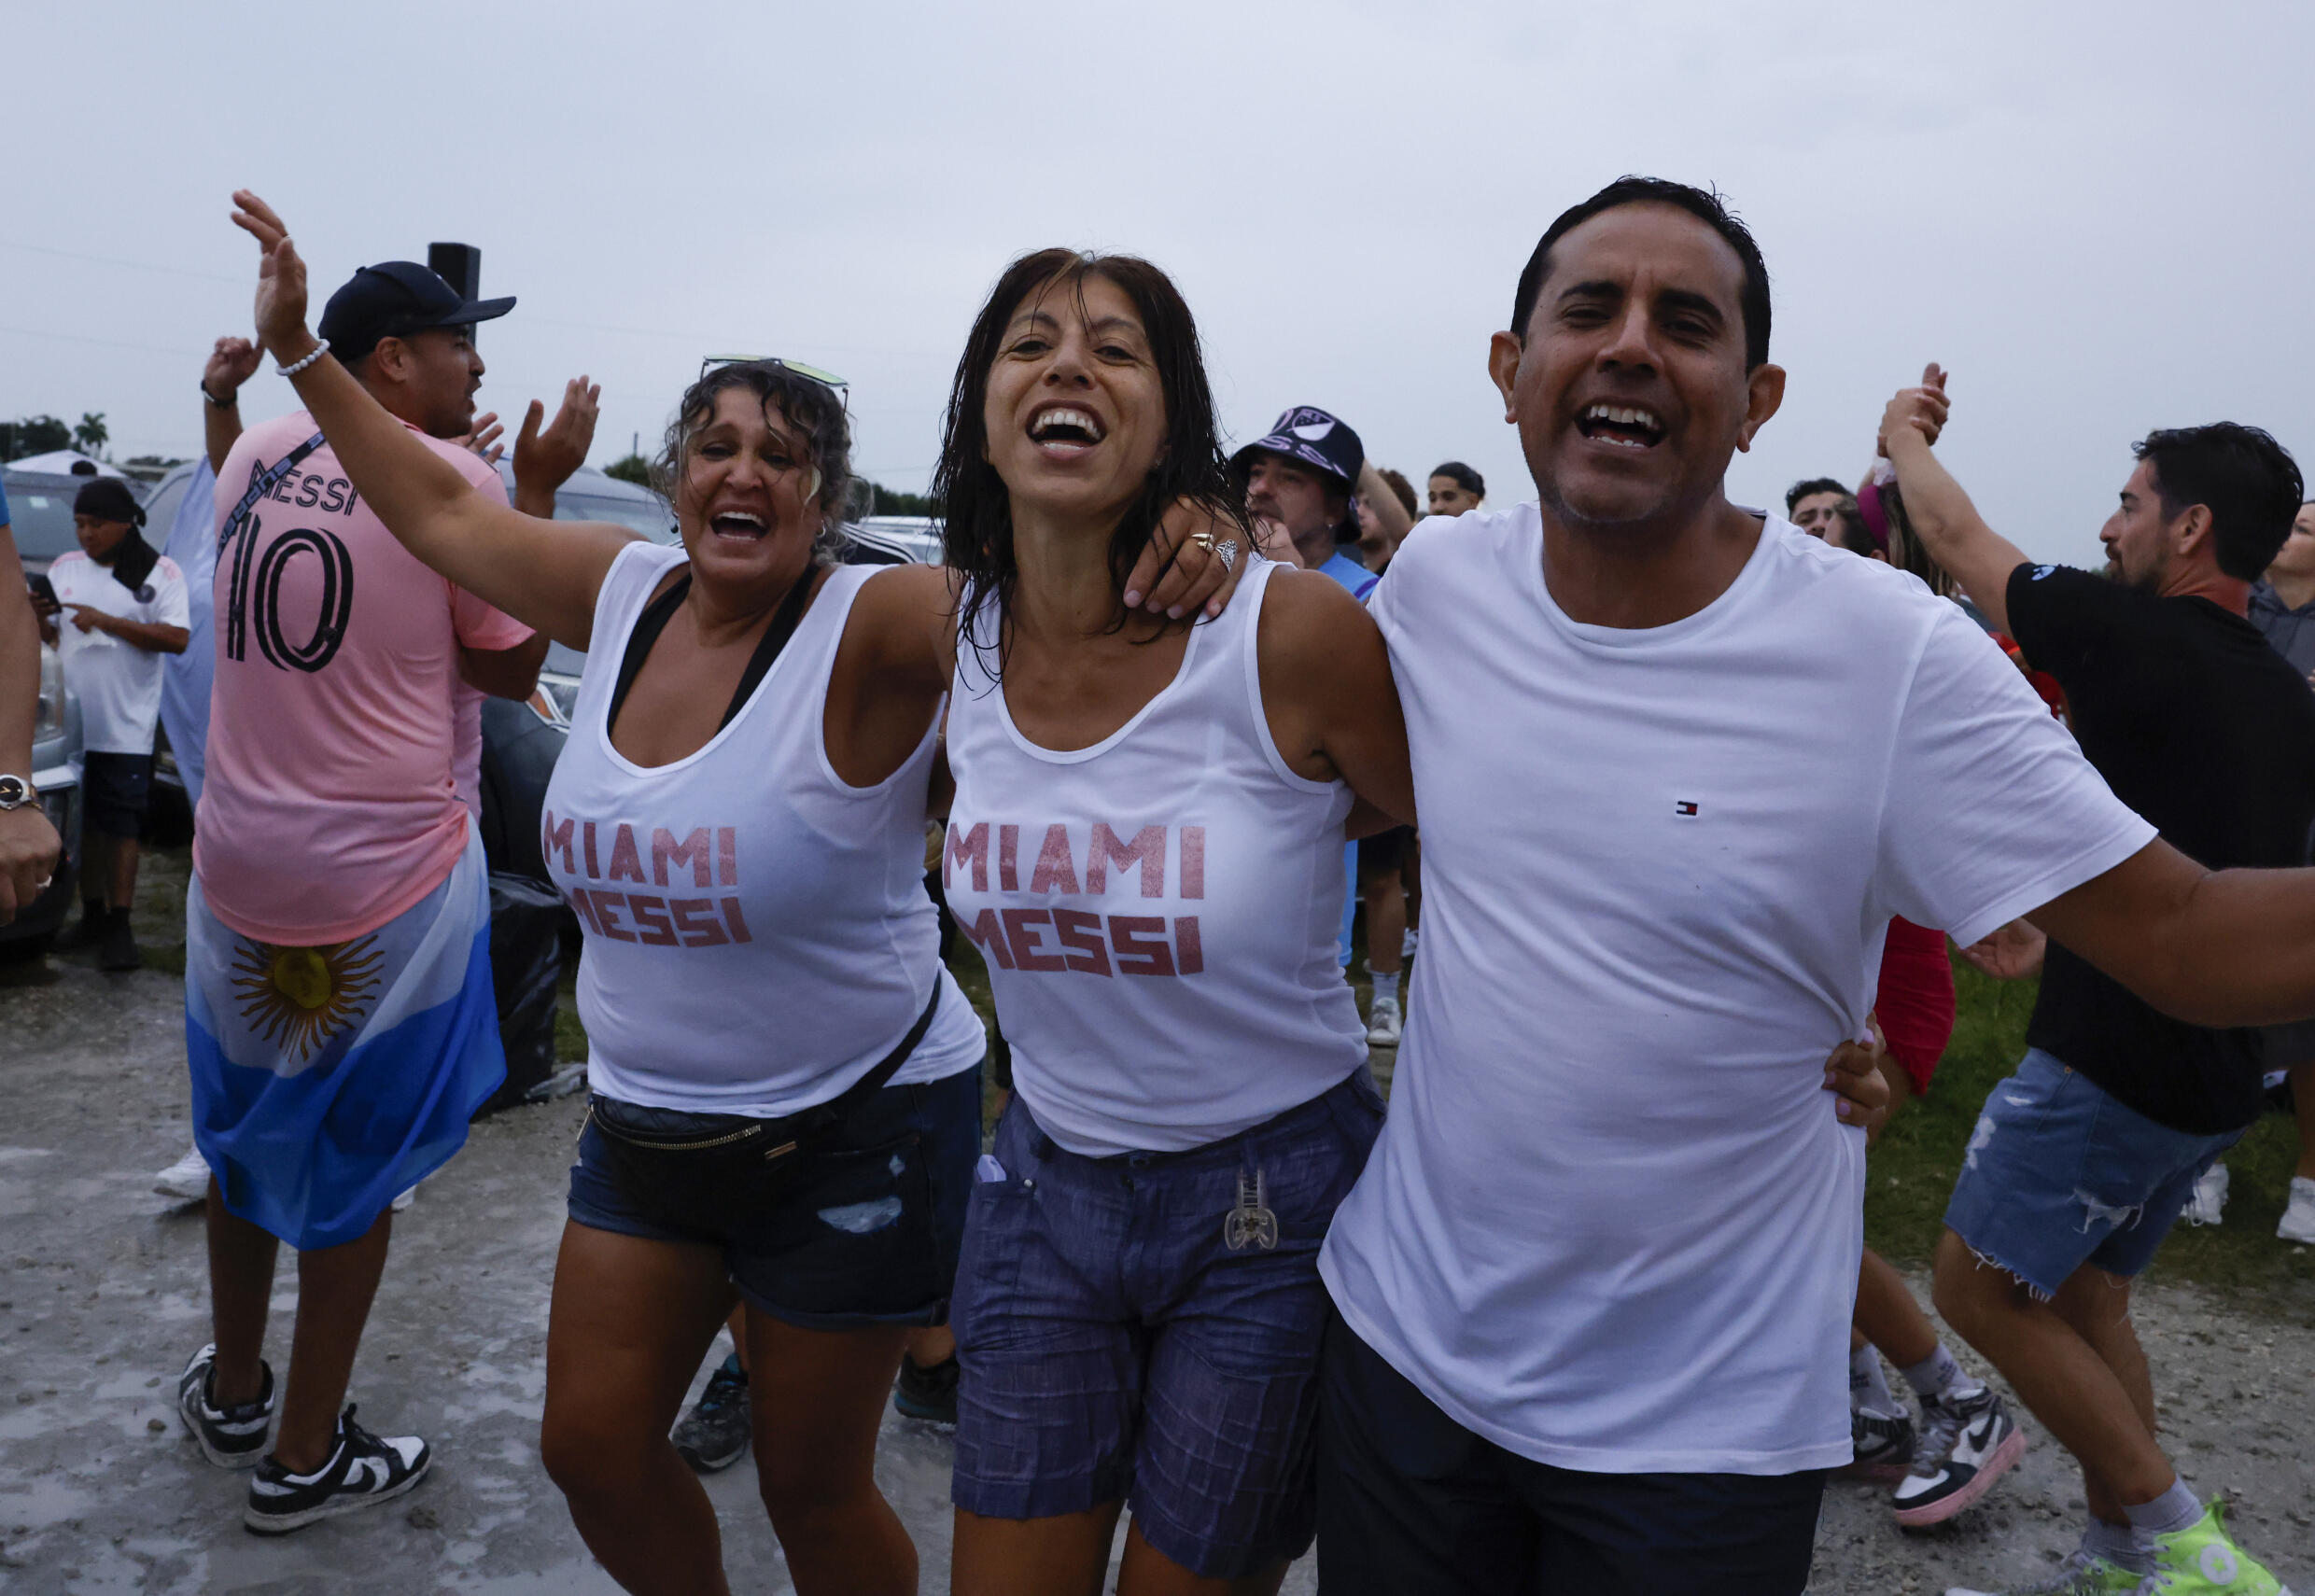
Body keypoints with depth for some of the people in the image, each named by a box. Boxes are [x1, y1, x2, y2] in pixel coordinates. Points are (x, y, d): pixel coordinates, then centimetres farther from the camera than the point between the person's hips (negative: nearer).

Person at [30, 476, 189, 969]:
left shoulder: (160, 573, -2)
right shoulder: (64, 567, 13)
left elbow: (177, 639, -13)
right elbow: (49, 637, 17)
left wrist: (105, 621, -18)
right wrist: (37, 620, -6)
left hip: (126, 728, -5)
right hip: (73, 721, 5)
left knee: (121, 826, -3)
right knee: (84, 822, 9)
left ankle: (119, 928, -1)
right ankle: (92, 917, 18)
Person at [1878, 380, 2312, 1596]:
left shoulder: (2136, 634, -15)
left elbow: (1951, 532, -5)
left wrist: (1903, 435, 16)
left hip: (2107, 1062, -9)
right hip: (2210, 1074, 9)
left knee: (1978, 1285, 3)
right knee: (2084, 1296, 19)